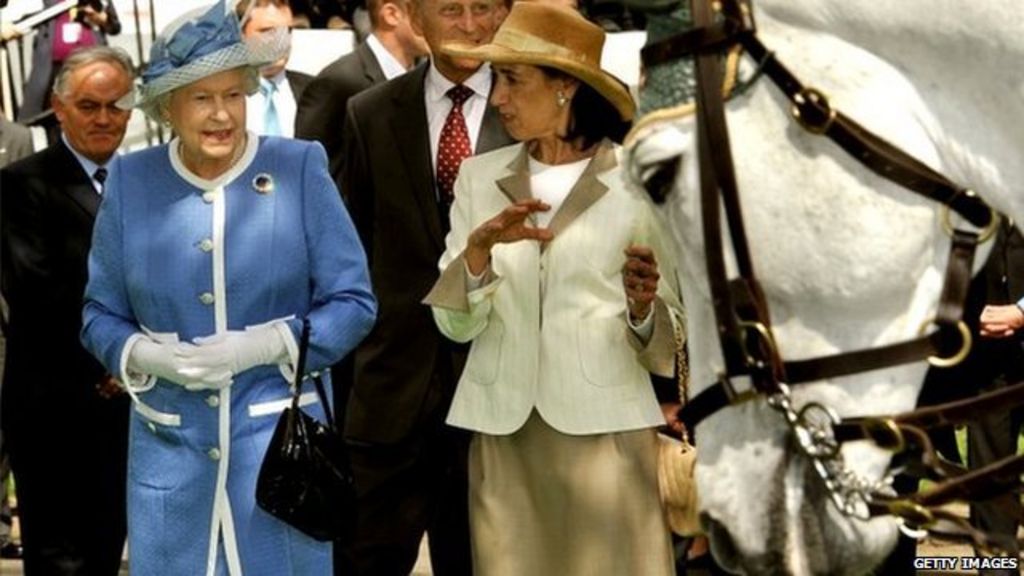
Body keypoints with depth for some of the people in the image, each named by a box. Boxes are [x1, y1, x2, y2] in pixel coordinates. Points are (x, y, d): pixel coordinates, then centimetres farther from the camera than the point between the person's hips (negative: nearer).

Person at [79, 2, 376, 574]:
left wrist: (260, 345, -17)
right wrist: (145, 355, -13)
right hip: (169, 443, 2)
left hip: (281, 435, -2)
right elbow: (100, 314, 8)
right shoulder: (131, 180, 2)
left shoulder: (300, 168, -5)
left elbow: (355, 302, -4)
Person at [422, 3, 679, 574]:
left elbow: (670, 341, 0)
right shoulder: (479, 176, 9)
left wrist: (642, 308, -21)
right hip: (503, 433, 3)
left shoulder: (637, 180, -2)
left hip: (606, 432, -3)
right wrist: (480, 245, -16)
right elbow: (456, 323, 1)